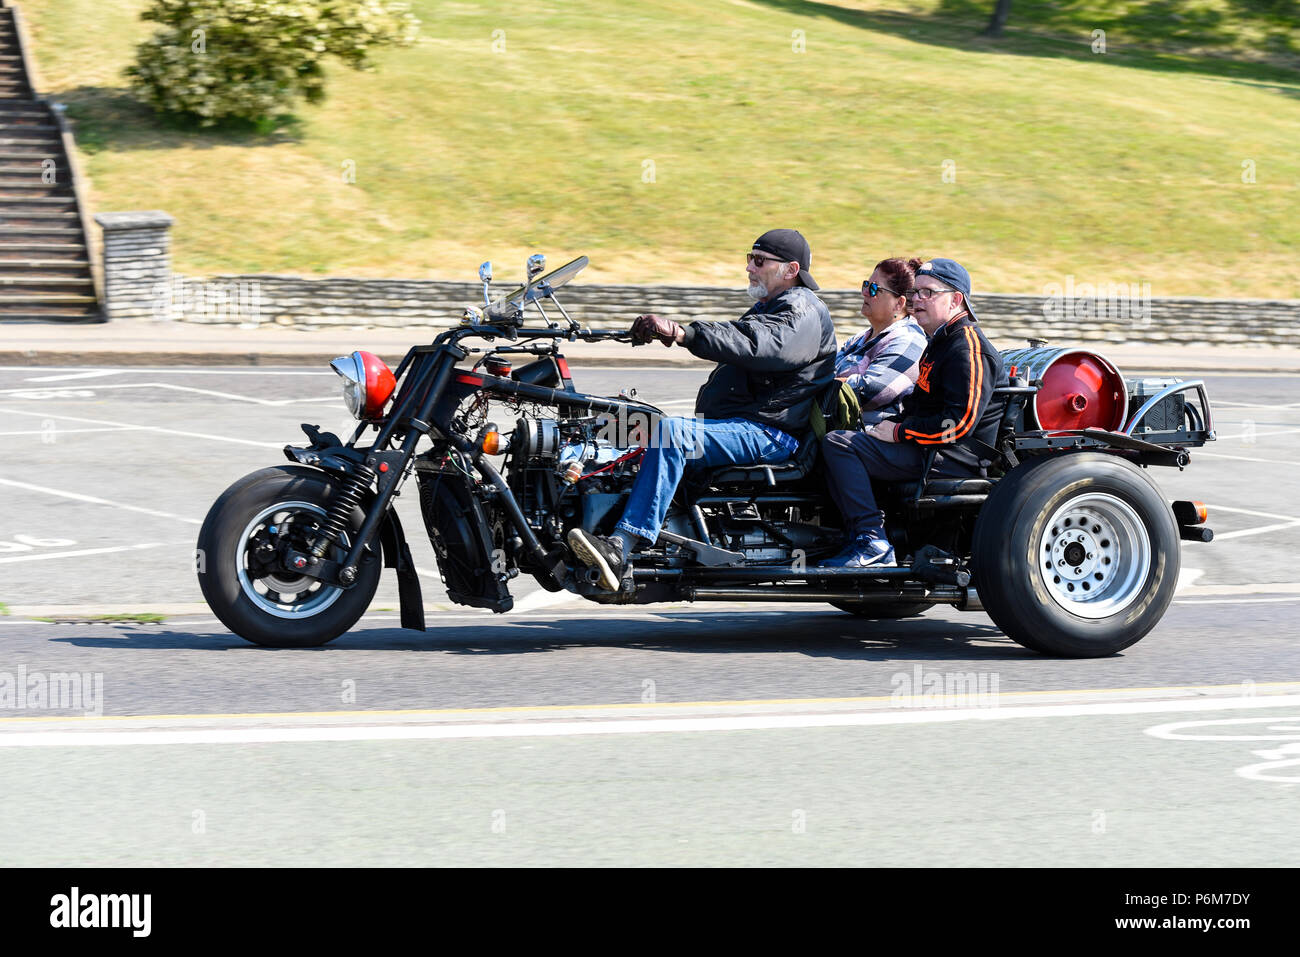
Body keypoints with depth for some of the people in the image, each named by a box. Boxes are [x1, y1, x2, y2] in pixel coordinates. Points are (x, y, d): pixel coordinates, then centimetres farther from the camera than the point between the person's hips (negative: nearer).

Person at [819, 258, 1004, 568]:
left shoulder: (968, 348, -15)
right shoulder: (940, 343, 19)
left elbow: (960, 423, -24)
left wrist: (899, 432, -17)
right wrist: (890, 423, 9)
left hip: (953, 458, -11)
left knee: (837, 443, -20)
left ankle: (872, 542, -24)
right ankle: (859, 537, 6)